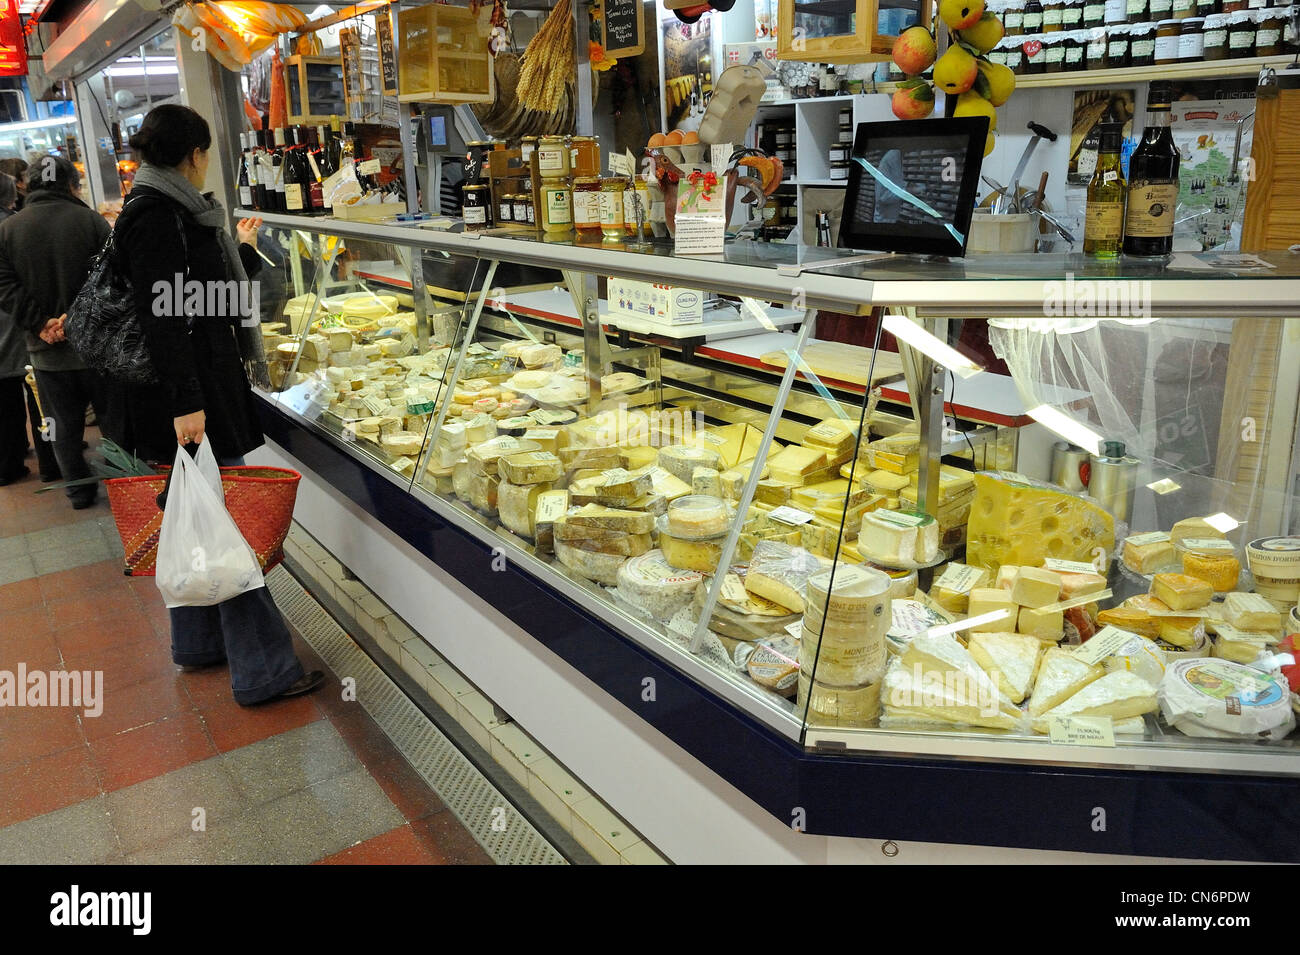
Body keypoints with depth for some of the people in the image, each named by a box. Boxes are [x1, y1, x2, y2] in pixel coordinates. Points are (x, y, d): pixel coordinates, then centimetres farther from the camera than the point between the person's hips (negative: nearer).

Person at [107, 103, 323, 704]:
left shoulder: (177, 211, 16)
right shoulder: (157, 217, -15)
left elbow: (210, 294, 24)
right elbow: (163, 316, -22)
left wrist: (242, 249, 38)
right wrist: (186, 403, -26)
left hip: (207, 388, 11)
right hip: (190, 397, -11)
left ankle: (198, 642, 30)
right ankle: (263, 671, -2)